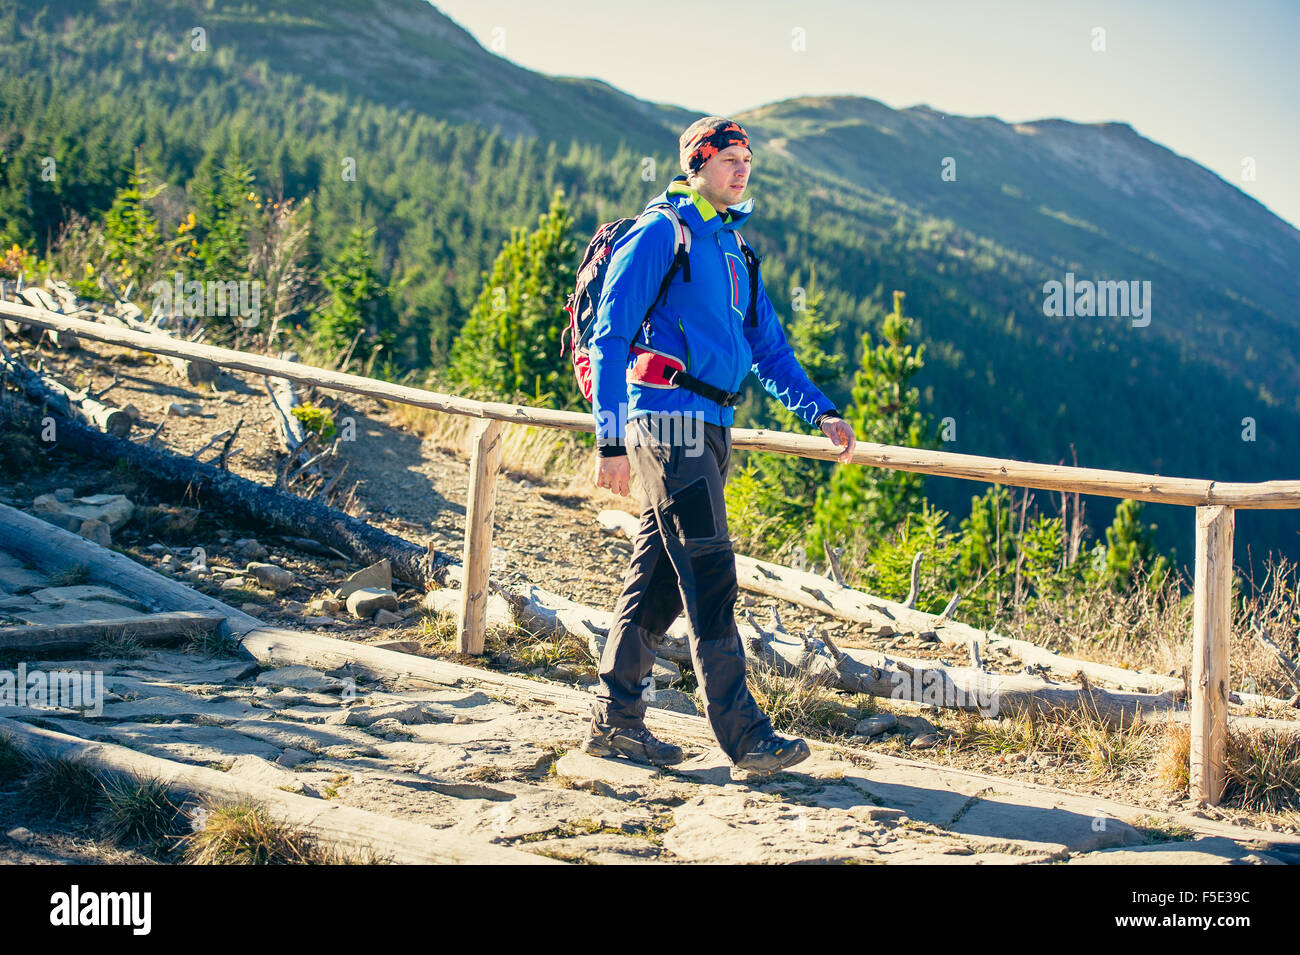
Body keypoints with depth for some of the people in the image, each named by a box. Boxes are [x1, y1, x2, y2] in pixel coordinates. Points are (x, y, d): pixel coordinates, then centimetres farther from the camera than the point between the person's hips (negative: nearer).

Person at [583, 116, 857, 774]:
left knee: (658, 578, 10)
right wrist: (611, 441, -16)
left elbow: (767, 346, 22)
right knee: (708, 574, -12)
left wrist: (821, 412, 9)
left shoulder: (732, 248, 20)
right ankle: (744, 736, -12)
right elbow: (609, 339, -10)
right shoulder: (659, 234, -5)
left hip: (708, 428, 8)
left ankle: (615, 720, 17)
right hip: (669, 418, -8)